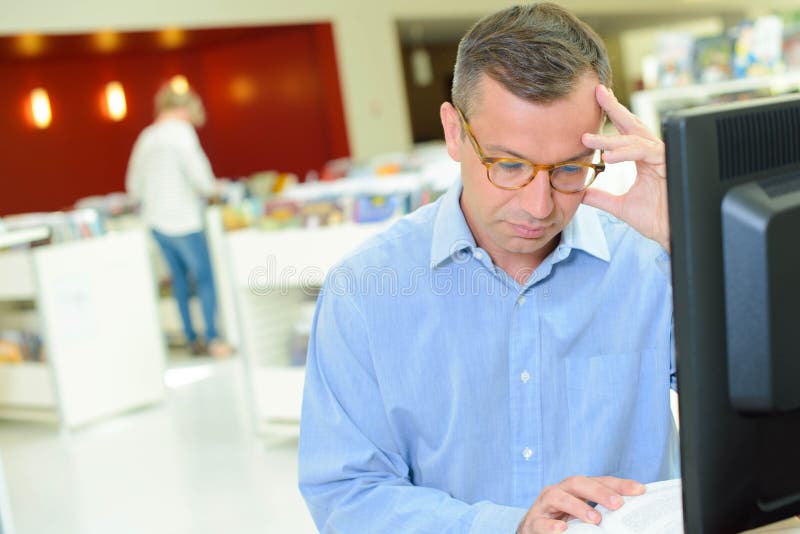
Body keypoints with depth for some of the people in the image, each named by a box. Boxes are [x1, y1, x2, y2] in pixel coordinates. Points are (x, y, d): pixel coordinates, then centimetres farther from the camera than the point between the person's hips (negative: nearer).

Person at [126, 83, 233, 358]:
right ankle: (213, 338, 0)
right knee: (204, 277, 1)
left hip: (155, 220, 7)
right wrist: (211, 191, 1)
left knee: (179, 277, 12)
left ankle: (192, 339, 15)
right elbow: (198, 173, -18)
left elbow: (134, 186, 15)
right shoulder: (180, 131, -10)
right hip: (182, 221, -7)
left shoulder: (145, 137, 12)